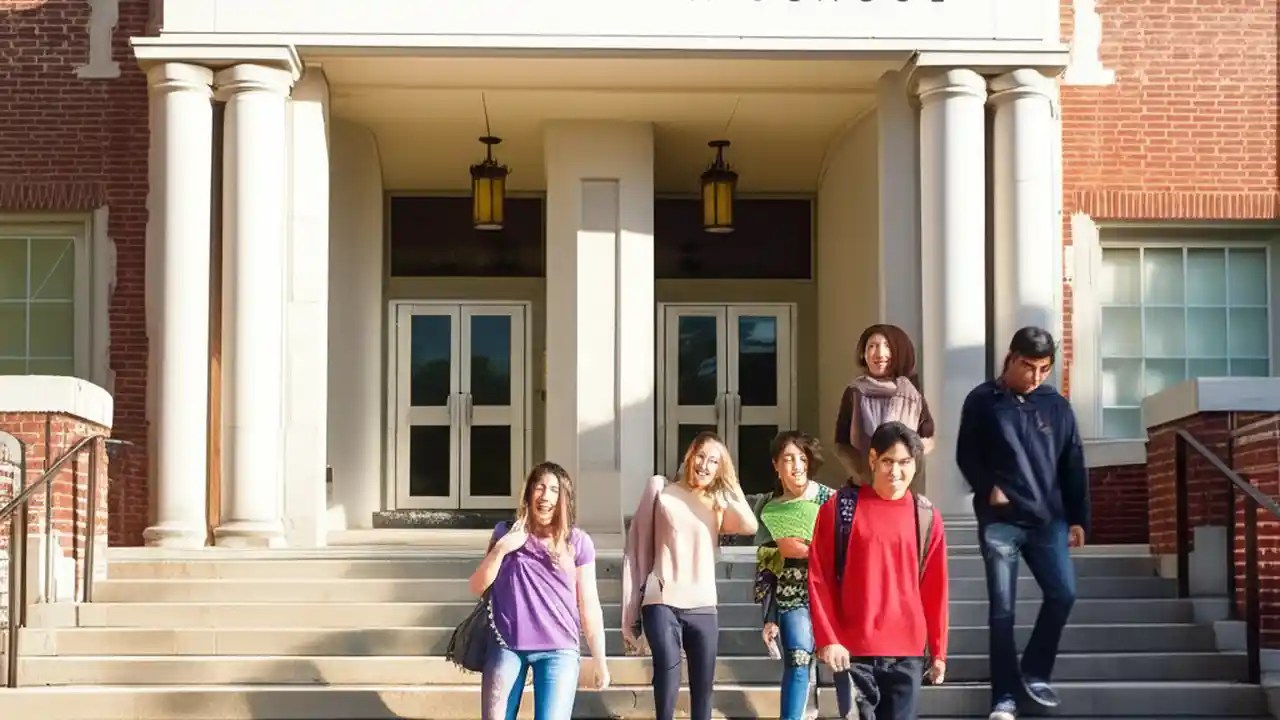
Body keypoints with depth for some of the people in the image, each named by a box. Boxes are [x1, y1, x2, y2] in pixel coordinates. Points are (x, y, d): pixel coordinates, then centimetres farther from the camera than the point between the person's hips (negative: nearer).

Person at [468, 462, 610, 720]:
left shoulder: (577, 542, 2)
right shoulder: (506, 533, 7)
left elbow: (589, 605, 5)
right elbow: (477, 587, 7)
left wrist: (599, 661, 5)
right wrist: (500, 549, -8)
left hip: (558, 650, -2)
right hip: (506, 646, 2)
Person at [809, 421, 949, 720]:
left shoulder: (927, 517, 6)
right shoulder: (839, 508, -1)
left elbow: (935, 589, 9)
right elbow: (819, 580, 0)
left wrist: (938, 651, 9)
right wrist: (827, 639, -8)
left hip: (908, 652, 2)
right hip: (853, 650, -2)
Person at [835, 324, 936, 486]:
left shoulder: (911, 392, 4)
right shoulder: (855, 392, 3)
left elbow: (928, 440, 9)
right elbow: (841, 445, 3)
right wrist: (861, 473, -14)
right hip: (863, 486, 0)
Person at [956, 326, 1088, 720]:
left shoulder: (1057, 406, 8)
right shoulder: (982, 401, 1)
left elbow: (1073, 466, 11)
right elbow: (966, 455, 2)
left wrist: (1078, 518, 7)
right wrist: (988, 488, -13)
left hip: (1048, 519, 3)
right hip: (999, 520, -3)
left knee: (1063, 594, -6)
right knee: (1002, 610, -3)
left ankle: (1035, 672, 15)